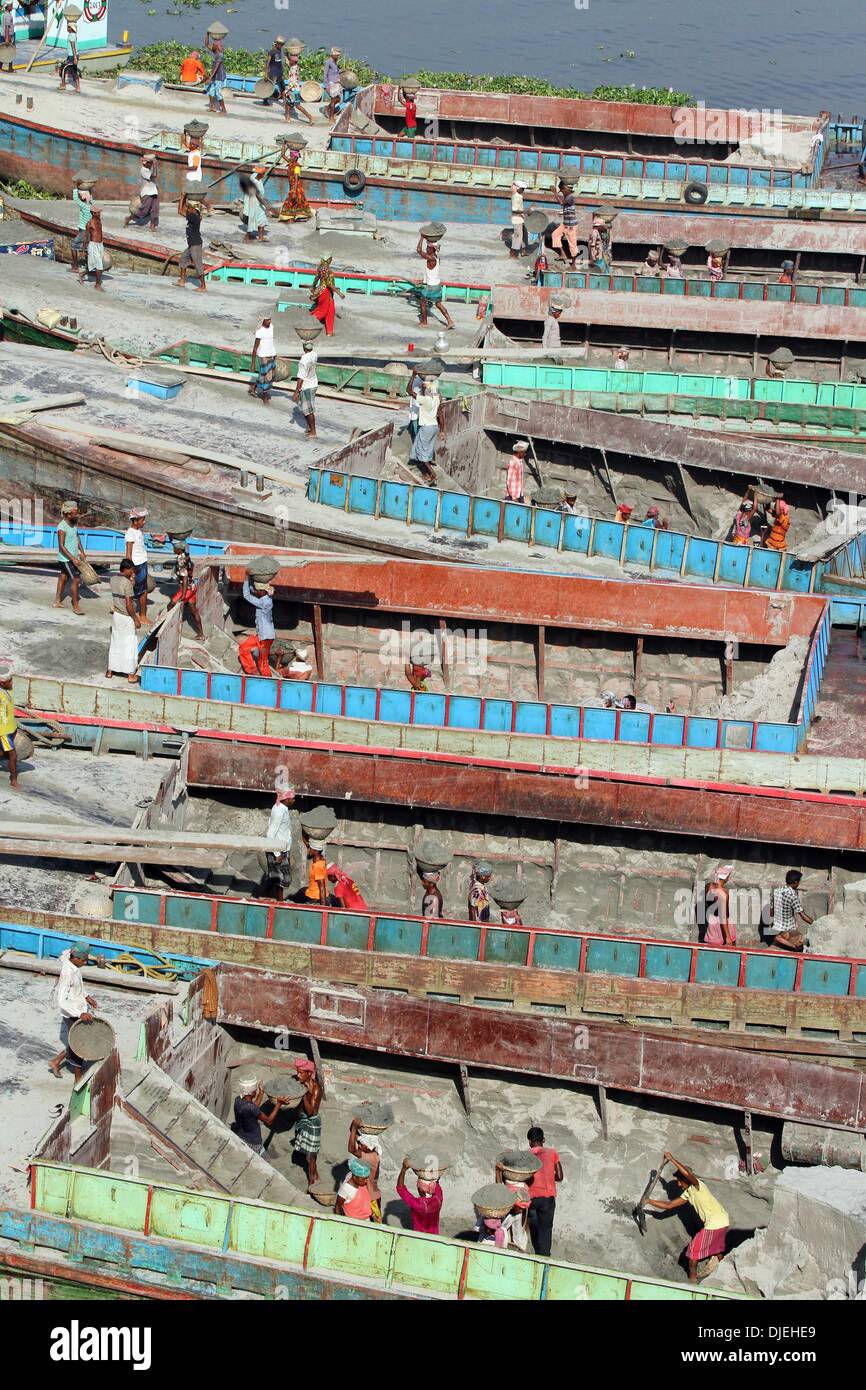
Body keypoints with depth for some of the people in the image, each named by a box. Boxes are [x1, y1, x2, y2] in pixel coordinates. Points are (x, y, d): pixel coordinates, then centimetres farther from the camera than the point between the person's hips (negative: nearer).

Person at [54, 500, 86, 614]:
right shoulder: (62, 527, -23)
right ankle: (75, 606, -2)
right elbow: (61, 546, -25)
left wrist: (82, 551, 10)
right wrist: (73, 559, -27)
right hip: (66, 558, -8)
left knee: (63, 578, 17)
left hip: (73, 556, 8)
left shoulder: (74, 522, 2)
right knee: (76, 579, -10)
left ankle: (57, 601, 28)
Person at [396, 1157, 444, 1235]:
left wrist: (404, 1169, -30)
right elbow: (436, 1183, 2)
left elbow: (400, 1188, -27)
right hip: (434, 1237, 5)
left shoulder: (417, 1204, -32)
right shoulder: (438, 1199, -19)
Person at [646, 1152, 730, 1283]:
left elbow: (687, 1173, -36)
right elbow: (669, 1205, 14)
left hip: (714, 1223, -9)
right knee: (716, 1249, 29)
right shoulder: (687, 1194, 12)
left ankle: (692, 1279, 16)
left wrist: (671, 1159, -26)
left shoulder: (698, 1186, -14)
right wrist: (649, 1201, 9)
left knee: (693, 1249, 4)